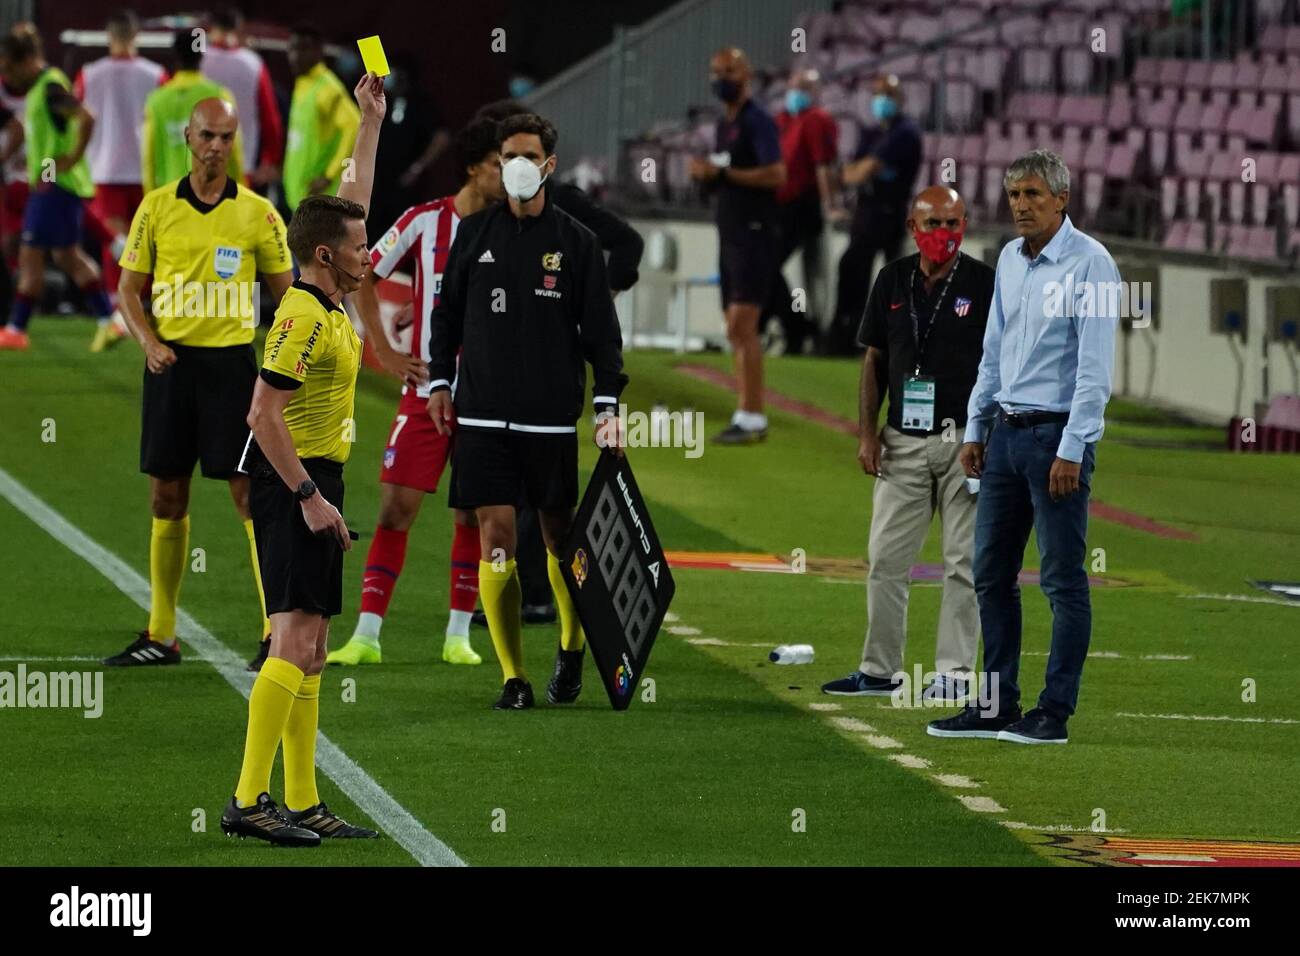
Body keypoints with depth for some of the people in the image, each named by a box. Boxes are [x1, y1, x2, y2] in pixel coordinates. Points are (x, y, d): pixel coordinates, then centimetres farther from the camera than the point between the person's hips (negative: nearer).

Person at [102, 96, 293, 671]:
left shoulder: (257, 214, 0)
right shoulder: (157, 207, 5)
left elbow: (287, 294, 5)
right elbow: (128, 288, 8)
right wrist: (150, 343, -9)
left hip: (232, 363, -3)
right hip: (171, 361, 3)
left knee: (251, 495, -8)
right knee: (166, 499, 7)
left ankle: (277, 630, -6)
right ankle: (161, 635, 15)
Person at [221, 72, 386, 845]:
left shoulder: (331, 303, 11)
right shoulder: (302, 316, -16)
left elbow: (354, 201, 25)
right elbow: (264, 414, -20)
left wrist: (372, 121, 26)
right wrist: (310, 497, -21)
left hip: (313, 485, 10)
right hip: (293, 487, -10)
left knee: (310, 649, 8)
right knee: (295, 641, -15)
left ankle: (303, 804, 9)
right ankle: (249, 801, -18)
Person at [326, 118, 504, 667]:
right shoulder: (425, 221, -3)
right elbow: (364, 277, 8)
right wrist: (384, 351, 2)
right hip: (427, 389, -1)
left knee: (474, 515, 3)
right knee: (396, 506, -4)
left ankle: (458, 635, 11)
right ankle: (366, 636, -2)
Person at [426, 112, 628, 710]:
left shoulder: (575, 242, 3)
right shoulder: (474, 234, 7)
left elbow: (601, 327, 4)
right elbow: (447, 311, 16)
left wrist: (607, 402, -3)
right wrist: (439, 380, 9)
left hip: (552, 416, -1)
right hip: (483, 415, 1)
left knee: (559, 536, 5)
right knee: (495, 537, -5)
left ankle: (572, 650, 29)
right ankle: (513, 677, -2)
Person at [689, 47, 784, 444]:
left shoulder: (757, 121, -10)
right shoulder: (724, 124, 17)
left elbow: (775, 174, -20)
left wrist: (722, 172, -20)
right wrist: (707, 175, 3)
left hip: (753, 233, -9)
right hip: (729, 233, 9)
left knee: (742, 325, -13)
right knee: (736, 331, 8)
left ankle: (751, 418, -13)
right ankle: (748, 416, 12)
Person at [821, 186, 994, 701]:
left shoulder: (986, 285, -4)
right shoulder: (893, 282, 7)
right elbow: (873, 360, 12)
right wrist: (867, 433, 5)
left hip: (966, 439, -4)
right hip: (903, 441, 4)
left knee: (964, 561, 0)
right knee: (886, 558, 5)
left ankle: (955, 671, 5)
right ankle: (879, 671, 12)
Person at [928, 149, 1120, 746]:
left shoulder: (1088, 264, -10)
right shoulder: (1009, 260, 13)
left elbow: (1095, 367, -14)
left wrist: (1071, 450, -18)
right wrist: (976, 429, 16)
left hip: (1058, 435, -8)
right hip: (1005, 431, 8)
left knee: (1063, 579, -4)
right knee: (992, 575, 9)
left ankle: (1055, 713, -1)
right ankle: (998, 706, 16)